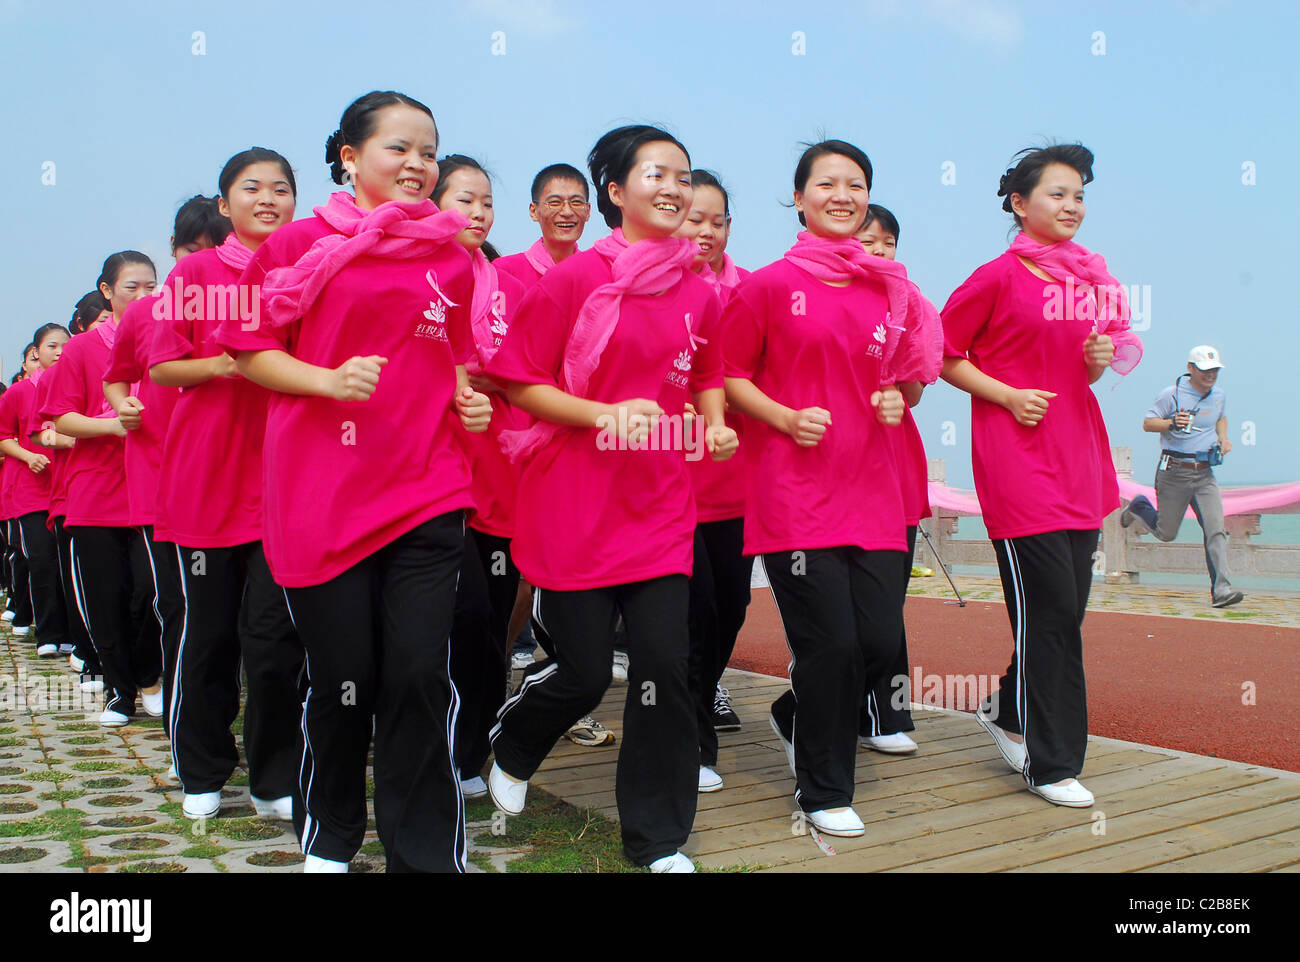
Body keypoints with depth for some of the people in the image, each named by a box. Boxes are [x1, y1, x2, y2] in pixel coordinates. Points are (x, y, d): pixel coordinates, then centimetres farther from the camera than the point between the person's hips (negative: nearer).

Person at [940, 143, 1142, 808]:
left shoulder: (1092, 277, 14)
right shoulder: (999, 277, -6)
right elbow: (942, 355, -4)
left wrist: (1099, 361, 1)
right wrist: (1008, 395, -13)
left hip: (1080, 459, 7)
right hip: (1018, 460, -7)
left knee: (1067, 608, 10)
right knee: (1050, 610, -6)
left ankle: (1007, 710, 33)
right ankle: (1052, 764, 6)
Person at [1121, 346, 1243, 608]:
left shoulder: (1219, 396, 10)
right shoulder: (1172, 394, -7)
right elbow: (1147, 423, -6)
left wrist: (1223, 437, 10)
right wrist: (1172, 423, -24)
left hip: (1205, 474, 4)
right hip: (1174, 472, -4)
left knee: (1216, 530, -12)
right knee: (1166, 533, 8)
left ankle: (1221, 588, -15)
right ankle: (1139, 507, 39)